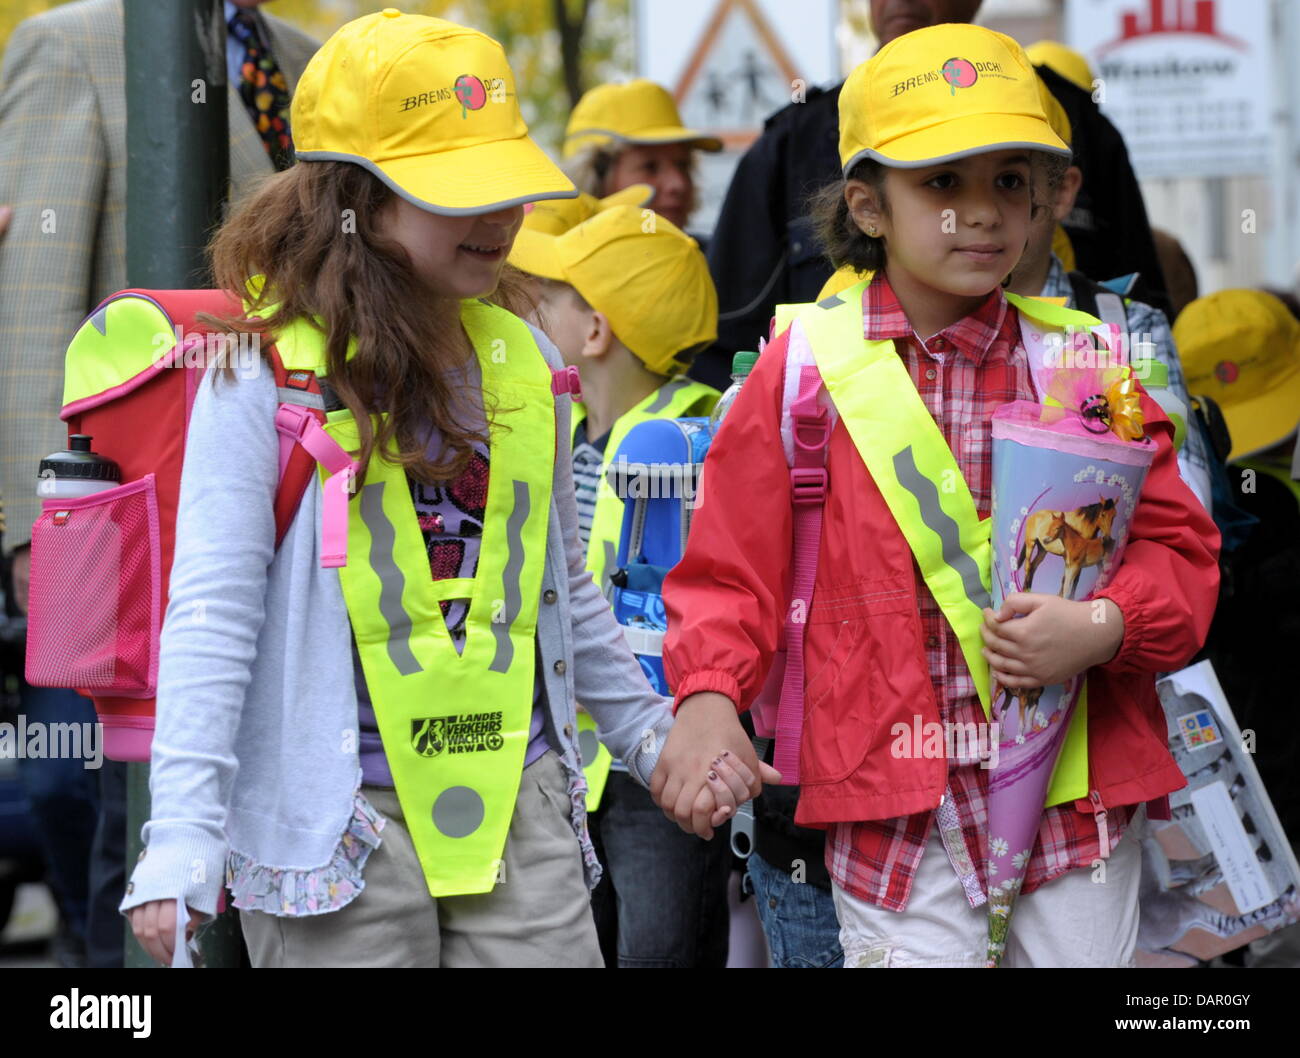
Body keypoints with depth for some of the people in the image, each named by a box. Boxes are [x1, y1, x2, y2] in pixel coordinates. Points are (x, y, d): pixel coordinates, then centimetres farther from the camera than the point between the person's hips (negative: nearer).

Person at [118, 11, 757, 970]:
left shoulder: (522, 363, 10)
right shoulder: (266, 376, -8)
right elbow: (213, 613, -10)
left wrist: (653, 743, 26)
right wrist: (183, 841, -16)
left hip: (517, 804, 5)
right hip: (341, 816, -5)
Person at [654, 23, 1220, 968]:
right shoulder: (802, 370, 1)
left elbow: (1178, 550, 7)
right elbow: (732, 567, 3)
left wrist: (1106, 626, -13)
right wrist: (708, 696, -15)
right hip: (896, 811, -2)